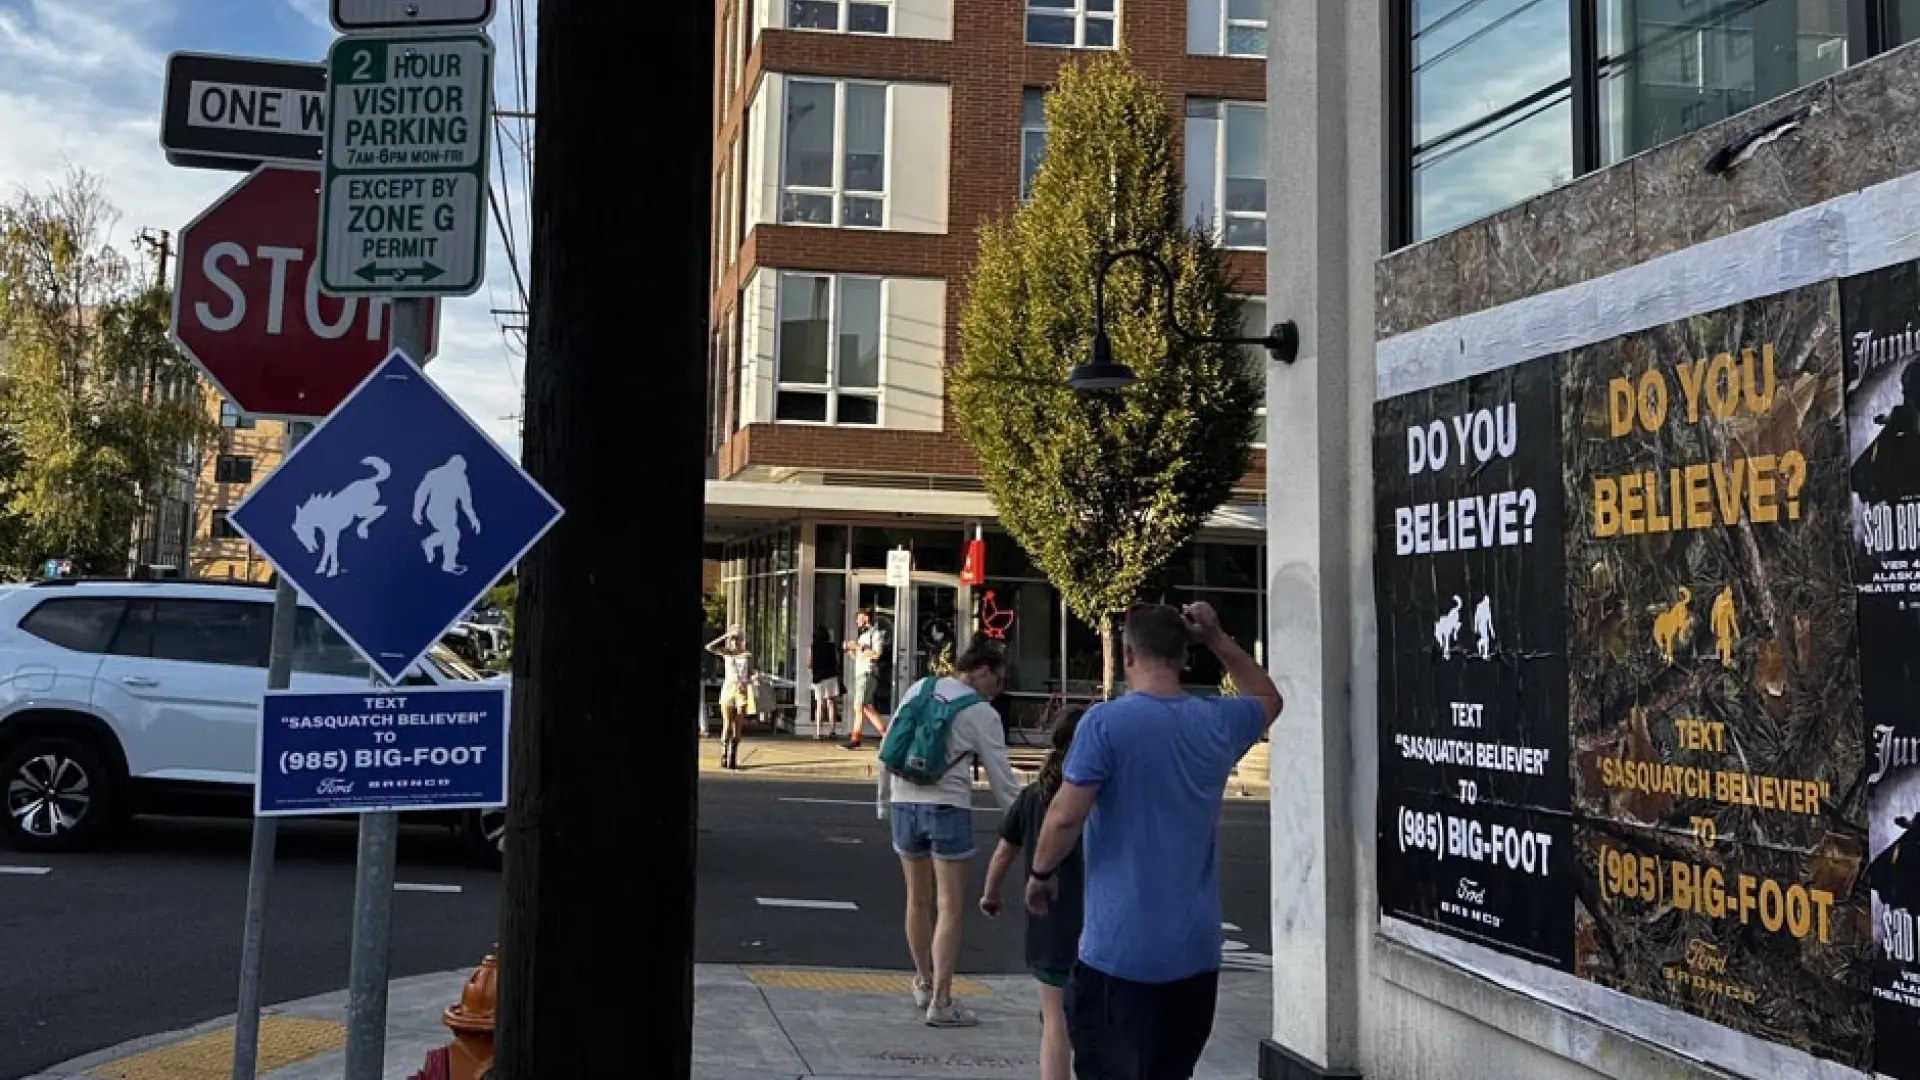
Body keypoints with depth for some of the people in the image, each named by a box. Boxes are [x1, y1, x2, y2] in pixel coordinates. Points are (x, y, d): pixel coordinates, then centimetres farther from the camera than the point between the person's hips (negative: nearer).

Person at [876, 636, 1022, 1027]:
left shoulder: (920, 688, 8)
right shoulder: (982, 713, -3)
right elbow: (1002, 779, -2)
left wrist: (884, 799, 19)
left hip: (904, 802, 5)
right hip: (947, 805, -5)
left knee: (918, 900, 18)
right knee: (950, 908, 1)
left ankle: (923, 983, 34)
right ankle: (941, 1002, -1)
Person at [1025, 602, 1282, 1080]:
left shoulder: (1105, 722, -12)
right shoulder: (1219, 722, 3)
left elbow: (1065, 817, -15)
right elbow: (1268, 698, 26)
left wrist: (1040, 874, 2)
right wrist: (1217, 639, 17)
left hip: (1120, 950, -5)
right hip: (1197, 951, 5)